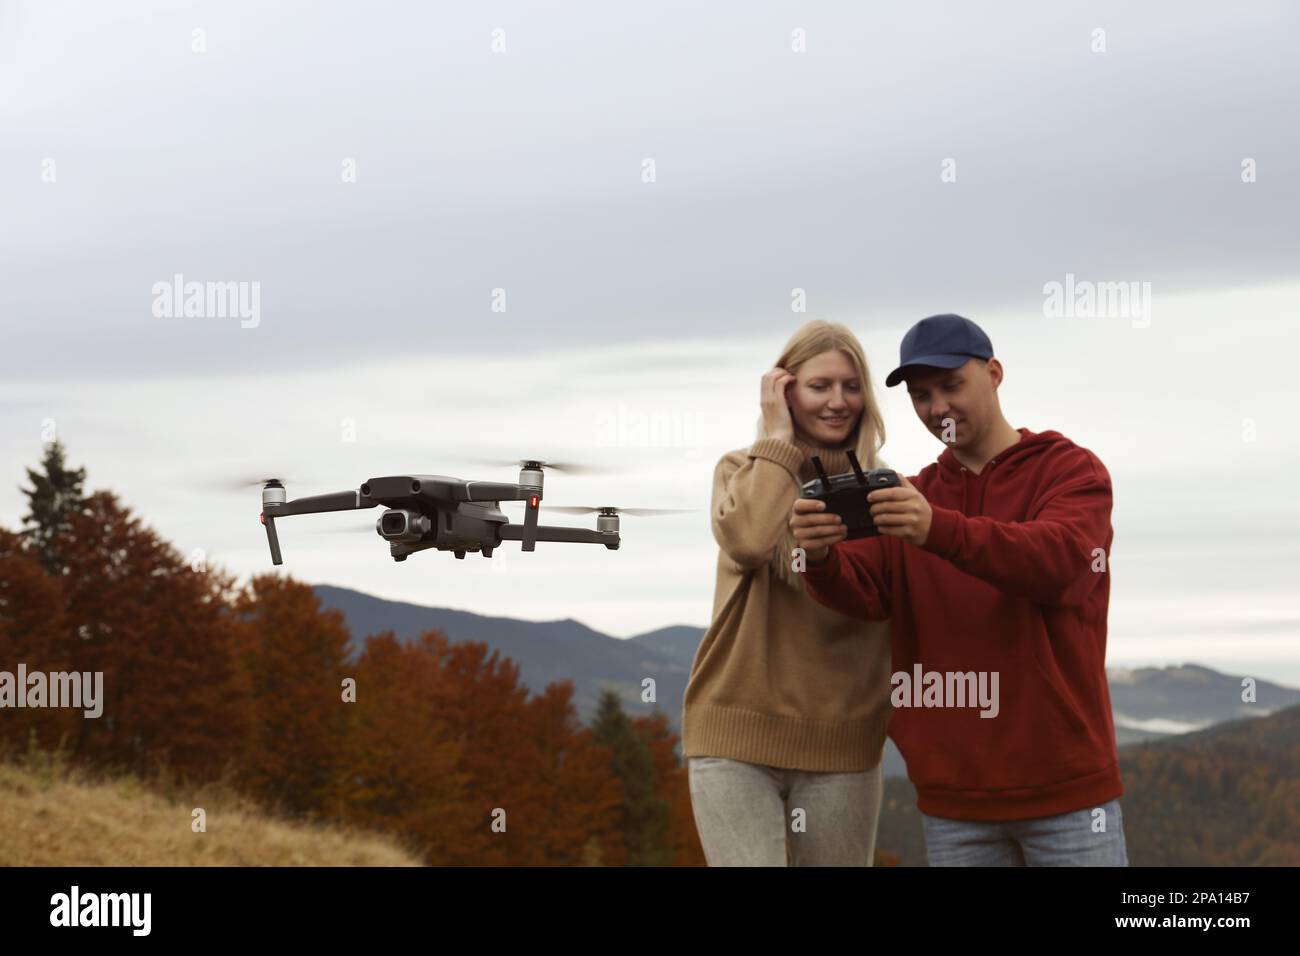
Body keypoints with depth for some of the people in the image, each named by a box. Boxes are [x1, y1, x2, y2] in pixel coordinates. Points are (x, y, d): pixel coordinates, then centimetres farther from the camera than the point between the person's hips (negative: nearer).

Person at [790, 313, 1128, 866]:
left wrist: (939, 530, -38)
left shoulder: (1072, 471, -1)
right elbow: (862, 592, -4)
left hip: (1063, 784, -4)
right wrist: (821, 557, -28)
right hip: (955, 800, 4)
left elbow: (1059, 558, -22)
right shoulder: (909, 497, 12)